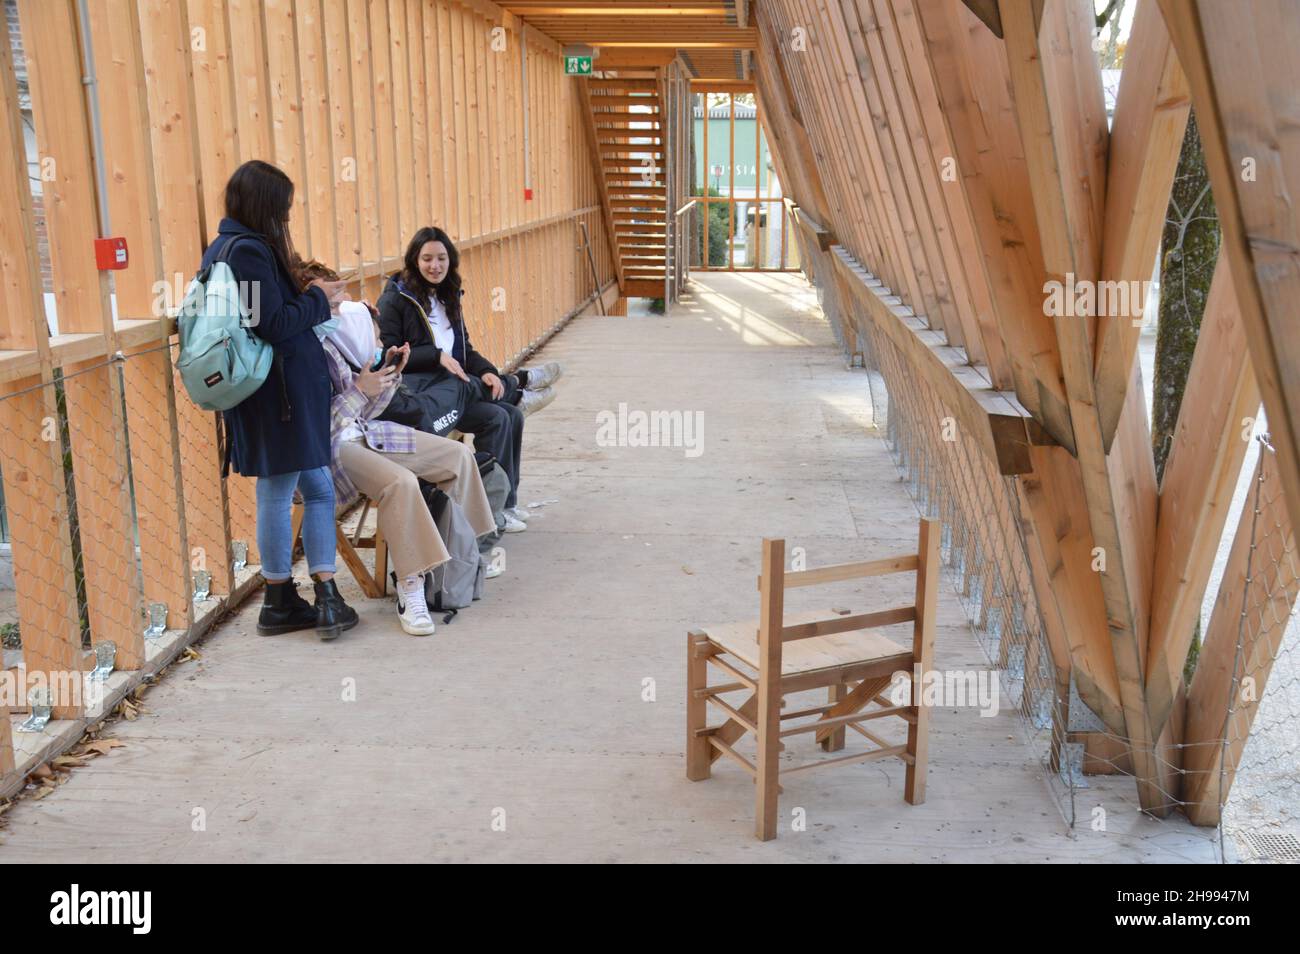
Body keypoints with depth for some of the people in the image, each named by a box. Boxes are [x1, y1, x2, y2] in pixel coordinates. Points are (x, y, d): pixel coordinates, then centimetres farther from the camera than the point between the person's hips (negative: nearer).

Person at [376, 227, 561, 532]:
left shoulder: (447, 296, 18)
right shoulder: (395, 298, -3)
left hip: (454, 384, 7)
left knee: (512, 416, -14)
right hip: (416, 389, -7)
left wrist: (486, 371, -4)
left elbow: (464, 349, 18)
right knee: (495, 418, -30)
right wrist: (437, 355, -17)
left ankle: (505, 502, -7)